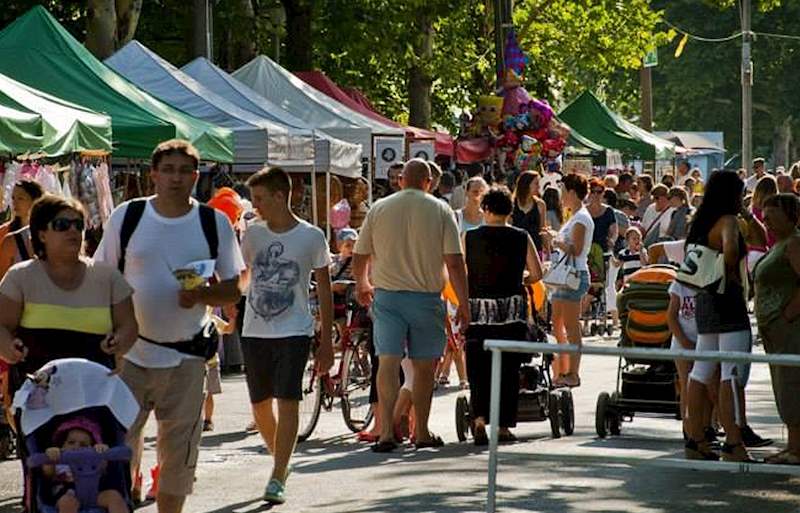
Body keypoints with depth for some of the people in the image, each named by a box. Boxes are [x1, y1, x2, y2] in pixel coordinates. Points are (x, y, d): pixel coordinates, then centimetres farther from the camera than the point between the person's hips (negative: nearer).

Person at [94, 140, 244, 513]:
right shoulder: (126, 216, 1)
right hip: (128, 353, -1)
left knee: (178, 453, 7)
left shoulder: (214, 223, 3)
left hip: (185, 356, 1)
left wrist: (201, 295, -15)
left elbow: (233, 291, 5)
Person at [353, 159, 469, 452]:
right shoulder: (440, 211, -1)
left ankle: (387, 431, -16)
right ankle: (422, 433, 19)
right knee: (424, 365, 10)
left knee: (388, 362, -4)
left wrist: (362, 286, 28)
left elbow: (359, 258, 9)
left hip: (386, 296, 1)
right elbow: (455, 262, -6)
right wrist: (463, 304, 0)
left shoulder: (379, 209, 4)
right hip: (426, 296, -1)